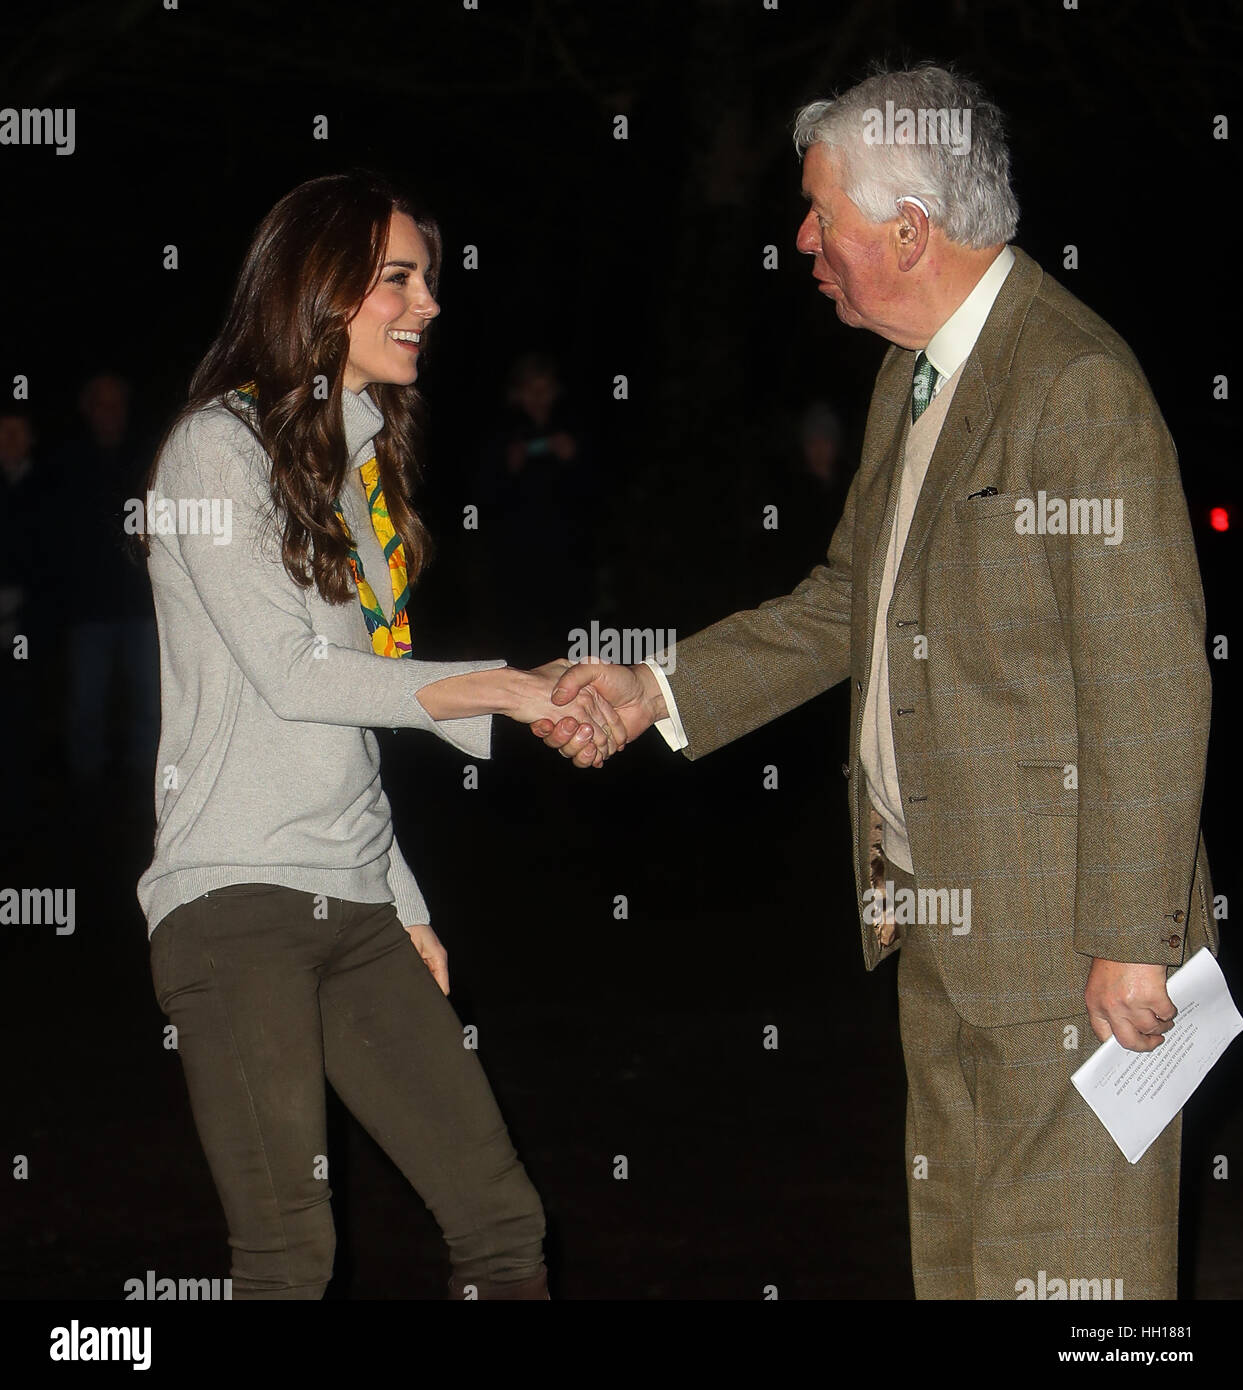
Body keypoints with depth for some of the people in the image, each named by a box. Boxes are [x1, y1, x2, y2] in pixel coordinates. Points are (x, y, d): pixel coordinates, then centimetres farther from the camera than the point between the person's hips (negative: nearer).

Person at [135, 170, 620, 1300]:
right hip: (235, 897, -8)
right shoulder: (219, 447, -3)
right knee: (291, 1256, -12)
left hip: (356, 908, 8)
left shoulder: (361, 462, 20)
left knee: (504, 1219, 2)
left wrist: (408, 907, 17)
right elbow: (288, 673, -11)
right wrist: (494, 690, -8)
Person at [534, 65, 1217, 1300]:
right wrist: (656, 692, 12)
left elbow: (1148, 685, -21)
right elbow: (846, 603, 21)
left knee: (1061, 1267, -4)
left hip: (1062, 924, -10)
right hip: (940, 917, 10)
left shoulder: (1078, 384, -19)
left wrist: (1129, 939, -21)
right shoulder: (911, 377, 12)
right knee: (953, 1249, 16)